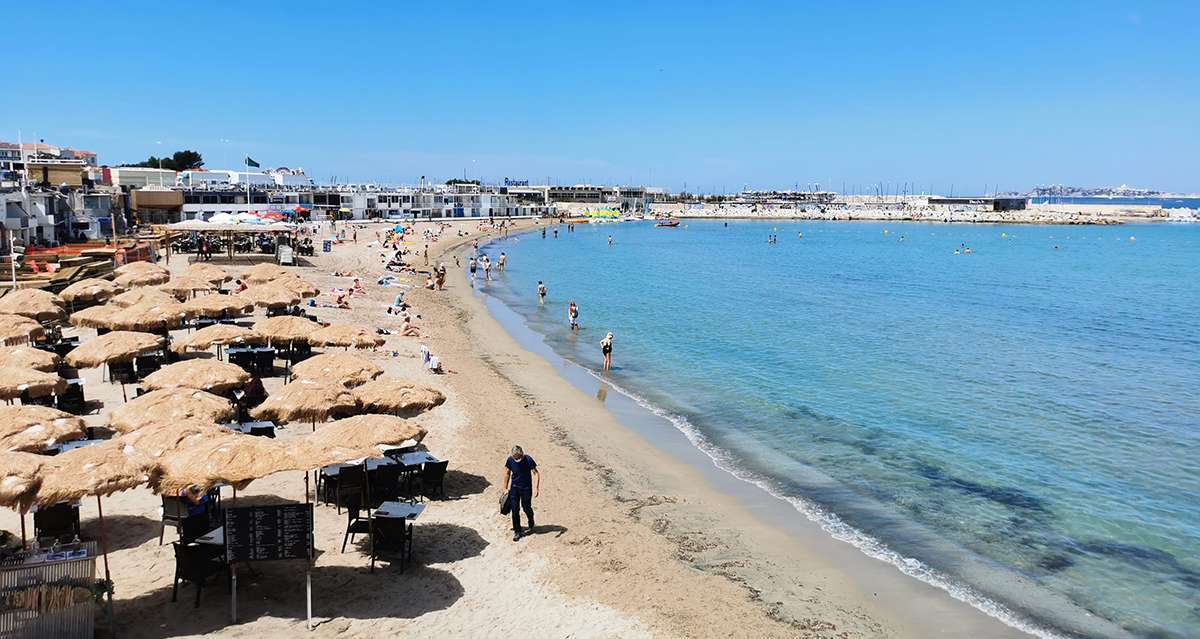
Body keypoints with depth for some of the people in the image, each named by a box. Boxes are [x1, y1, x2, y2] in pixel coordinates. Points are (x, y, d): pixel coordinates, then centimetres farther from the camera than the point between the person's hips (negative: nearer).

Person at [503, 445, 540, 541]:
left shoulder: (528, 460, -20)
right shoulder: (510, 460, -11)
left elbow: (536, 473, -14)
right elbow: (507, 473, 4)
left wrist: (536, 488, -21)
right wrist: (505, 488, 8)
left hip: (526, 488, -2)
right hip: (514, 488, 2)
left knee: (526, 508, 8)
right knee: (515, 509, 1)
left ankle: (531, 526, 37)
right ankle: (517, 531, 15)